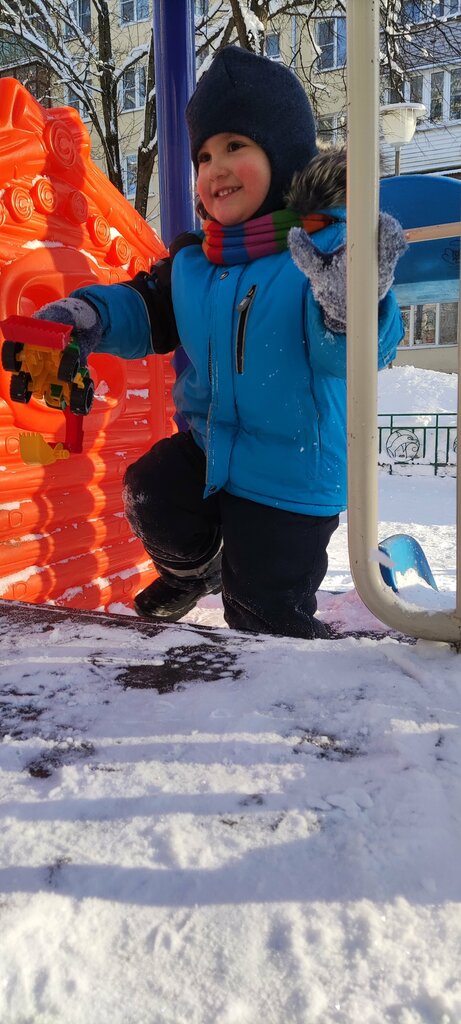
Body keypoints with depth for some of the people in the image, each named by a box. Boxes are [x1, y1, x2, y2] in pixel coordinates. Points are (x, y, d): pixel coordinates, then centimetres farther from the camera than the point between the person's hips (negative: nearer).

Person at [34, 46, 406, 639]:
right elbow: (147, 309, 12)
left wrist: (347, 307, -52)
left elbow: (346, 351, -29)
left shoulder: (330, 250, -18)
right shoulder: (194, 261, 0)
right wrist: (88, 315, -8)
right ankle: (193, 569, 25)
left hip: (291, 477, -5)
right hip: (207, 448, 5)